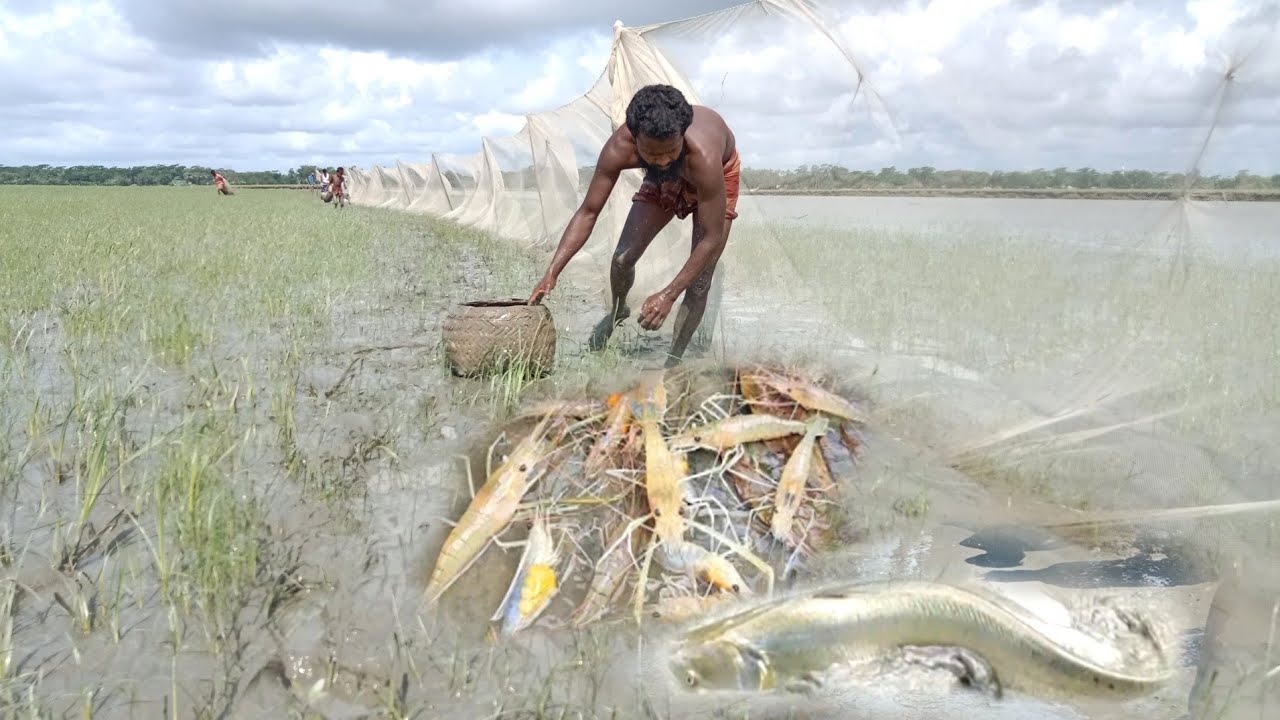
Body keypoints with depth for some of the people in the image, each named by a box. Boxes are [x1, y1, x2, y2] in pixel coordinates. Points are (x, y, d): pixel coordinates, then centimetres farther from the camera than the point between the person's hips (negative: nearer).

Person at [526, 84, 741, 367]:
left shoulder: (704, 155, -46)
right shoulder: (619, 148, -36)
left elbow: (712, 238, -39)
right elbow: (588, 212, -26)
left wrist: (668, 295, -43)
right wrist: (552, 273, -34)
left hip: (719, 175, -3)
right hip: (664, 180, 3)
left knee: (699, 282, -13)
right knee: (623, 258, -6)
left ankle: (674, 359, 6)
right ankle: (616, 312, 28)